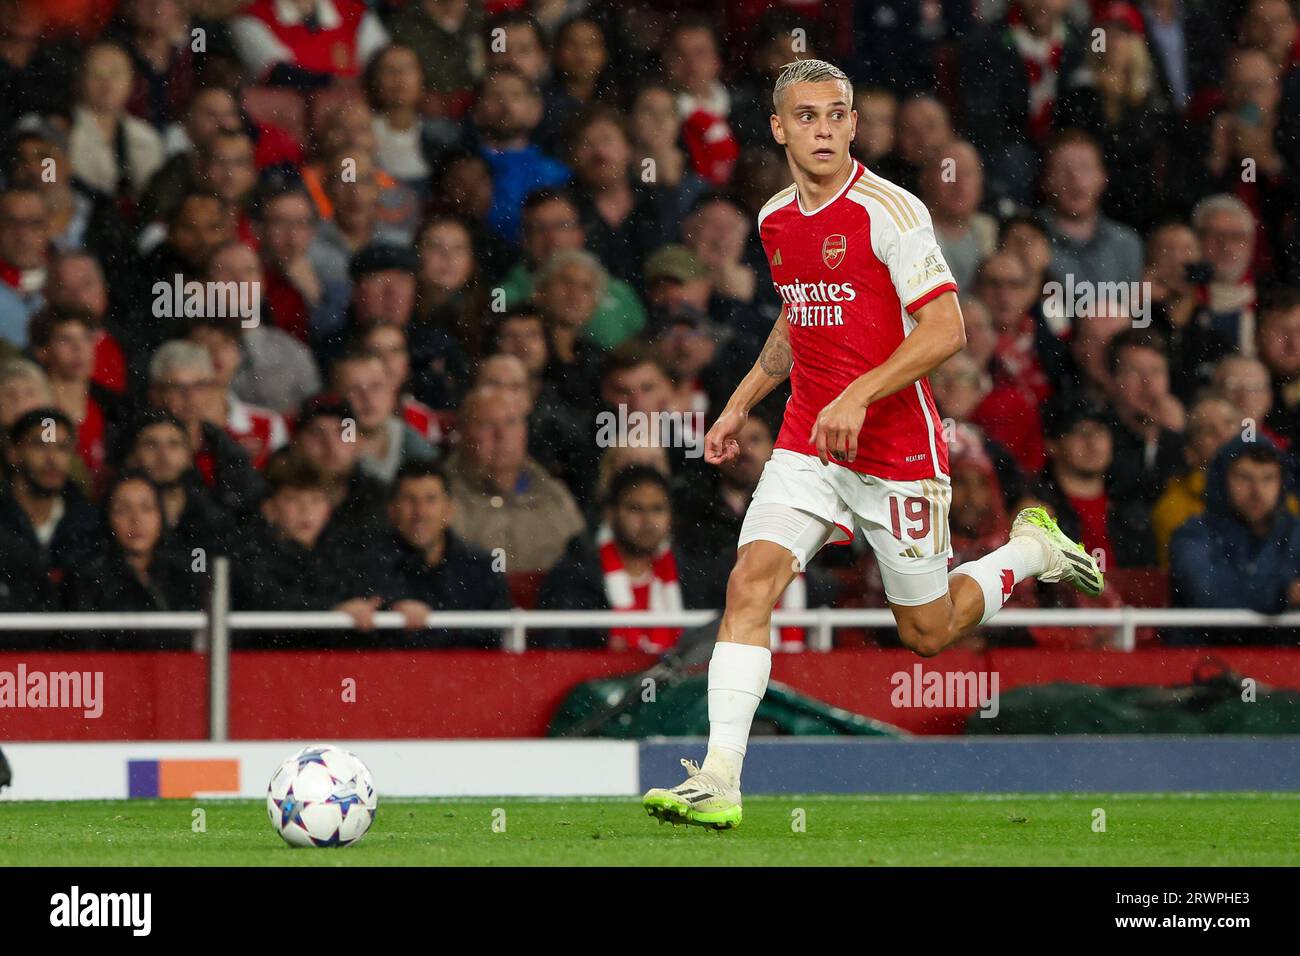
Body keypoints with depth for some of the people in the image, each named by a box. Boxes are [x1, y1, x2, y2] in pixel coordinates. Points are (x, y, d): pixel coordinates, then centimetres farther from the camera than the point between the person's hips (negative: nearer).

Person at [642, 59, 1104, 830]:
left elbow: (946, 330, -20)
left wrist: (859, 395, -29)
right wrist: (741, 403, 22)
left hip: (897, 449, -5)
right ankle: (719, 781, -21)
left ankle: (1034, 549, 36)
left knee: (929, 635, 8)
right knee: (752, 580, -17)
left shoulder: (890, 210, -15)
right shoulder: (776, 220, 7)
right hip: (807, 441, 5)